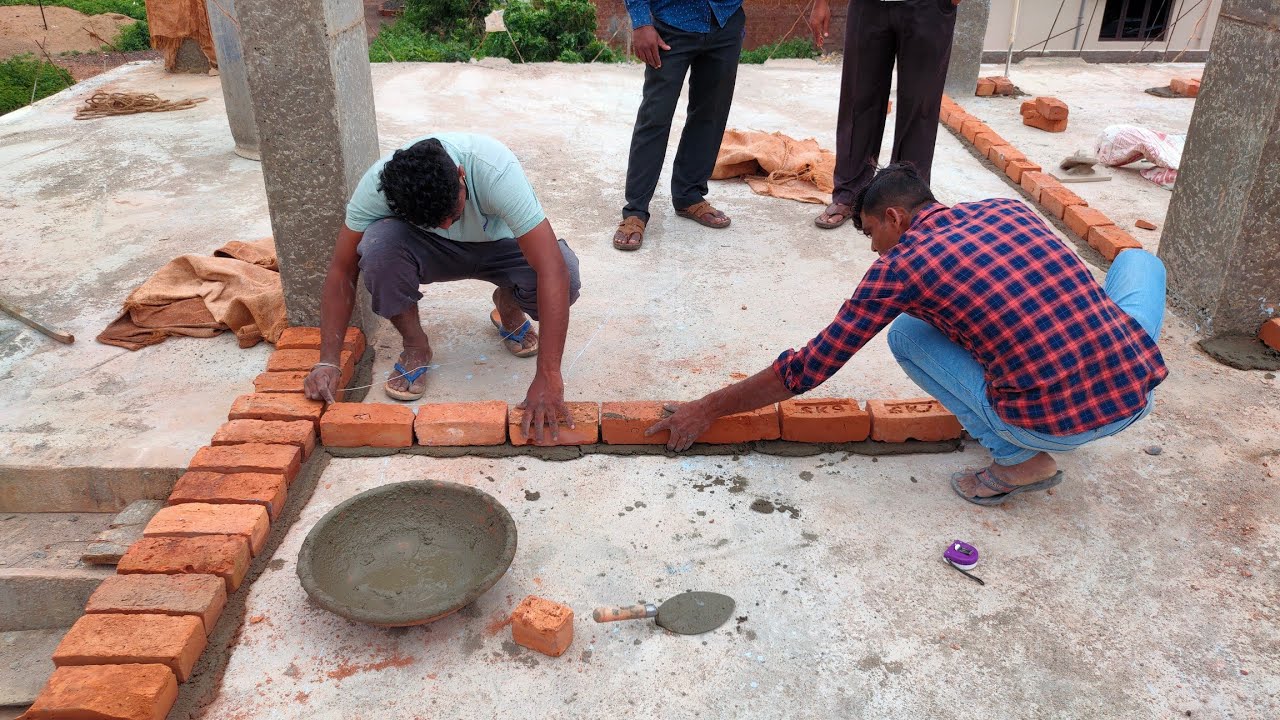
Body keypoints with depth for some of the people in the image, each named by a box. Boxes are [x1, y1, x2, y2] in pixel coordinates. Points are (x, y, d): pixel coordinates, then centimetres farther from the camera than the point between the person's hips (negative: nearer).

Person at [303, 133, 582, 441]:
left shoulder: (497, 171, -39)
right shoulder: (376, 184, -31)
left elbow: (553, 269, -43)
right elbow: (342, 269, -20)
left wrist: (548, 378, -47)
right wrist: (328, 361, -28)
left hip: (497, 245, -1)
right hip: (430, 250, 1)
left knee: (565, 280, -33)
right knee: (378, 243, -34)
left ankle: (508, 309, 4)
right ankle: (415, 346, -7)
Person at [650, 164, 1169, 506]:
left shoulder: (899, 266, -1)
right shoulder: (1008, 209, 14)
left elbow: (809, 368, 3)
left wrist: (708, 409, 15)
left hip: (1051, 424, -4)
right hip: (1138, 392, 5)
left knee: (906, 334, 15)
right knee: (1138, 257, 33)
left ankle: (1018, 459, 7)